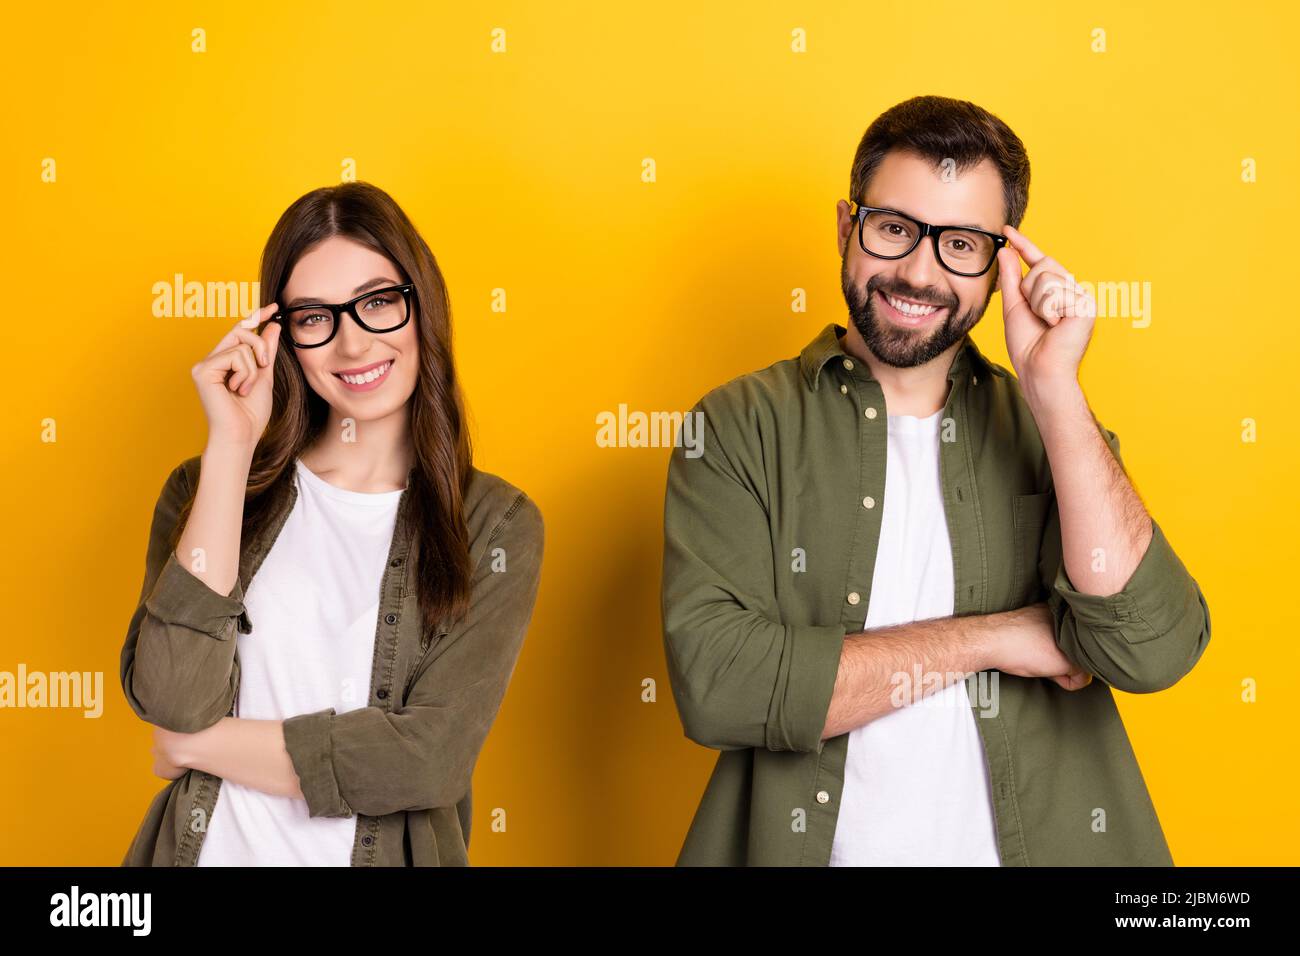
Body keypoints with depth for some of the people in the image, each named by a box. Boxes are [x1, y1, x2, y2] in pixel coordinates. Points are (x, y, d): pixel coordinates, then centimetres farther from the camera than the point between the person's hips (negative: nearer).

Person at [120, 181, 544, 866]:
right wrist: (232, 447, -10)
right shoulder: (205, 489, 4)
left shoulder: (499, 527, 0)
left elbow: (429, 757, -10)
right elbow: (172, 701, -10)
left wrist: (199, 744, -6)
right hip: (206, 846, 2)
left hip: (381, 851, -1)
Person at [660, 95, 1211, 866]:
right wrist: (988, 637, -14)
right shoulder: (740, 428, -6)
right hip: (800, 845, -1)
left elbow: (1151, 650, -12)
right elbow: (714, 683, -18)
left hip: (1037, 841, 2)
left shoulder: (1049, 428, 2)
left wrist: (1052, 387, -16)